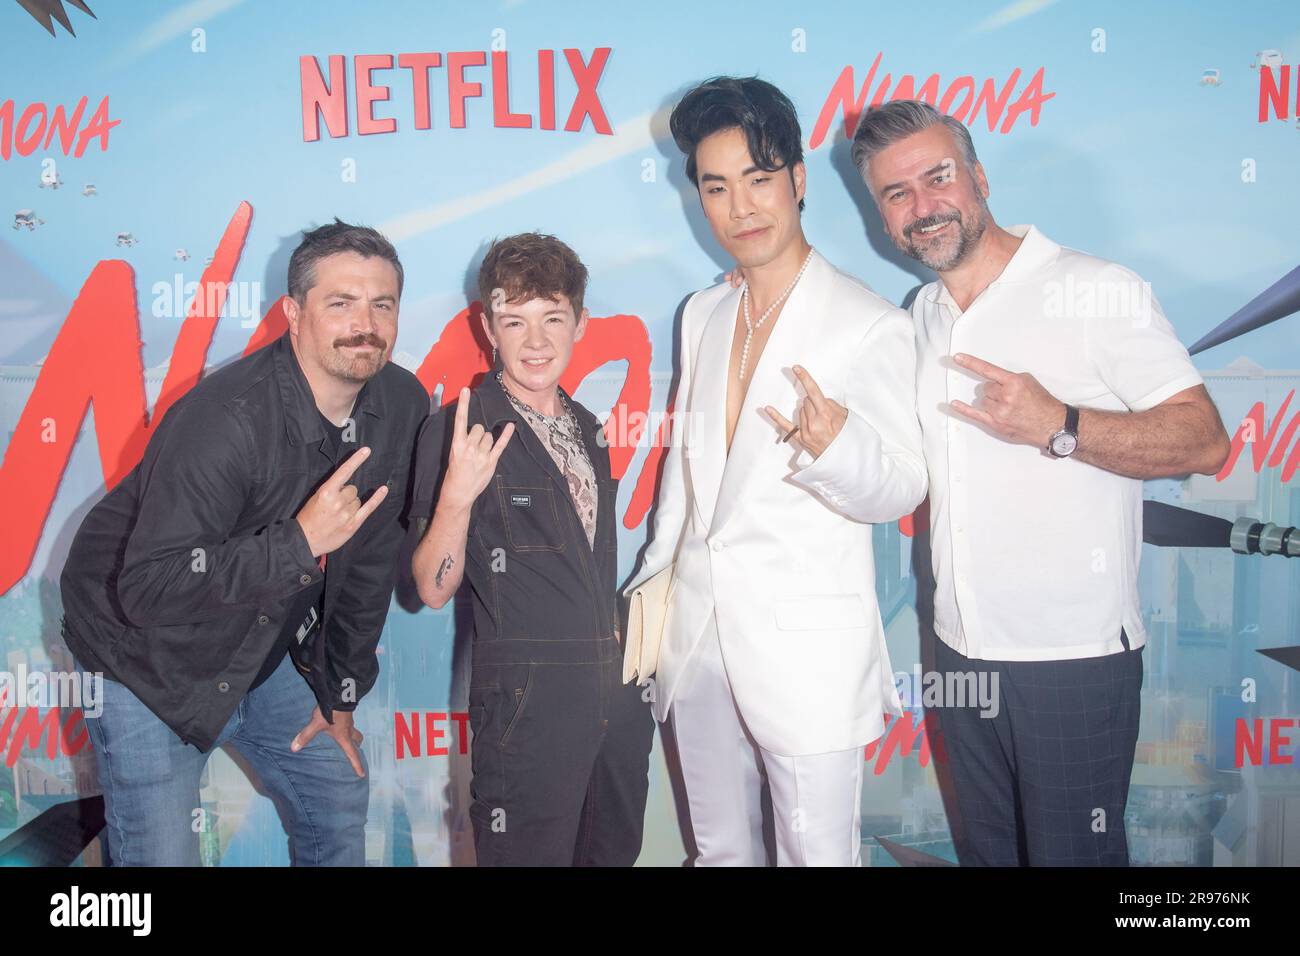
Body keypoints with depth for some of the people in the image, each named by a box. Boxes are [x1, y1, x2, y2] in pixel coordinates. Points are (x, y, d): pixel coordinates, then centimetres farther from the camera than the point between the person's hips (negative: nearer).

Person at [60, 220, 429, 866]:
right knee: (163, 855, -4)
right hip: (146, 657, -6)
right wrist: (300, 542, -42)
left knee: (341, 799, 15)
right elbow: (147, 589, -33)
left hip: (265, 653, 7)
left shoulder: (402, 406, -9)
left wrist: (340, 693, 7)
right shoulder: (222, 421, -31)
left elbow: (370, 560, 1)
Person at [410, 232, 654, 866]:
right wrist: (456, 496, -28)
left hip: (617, 697, 7)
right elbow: (433, 591, -12)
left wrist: (629, 670, 13)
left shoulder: (587, 429, 10)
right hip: (527, 707, -7)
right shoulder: (457, 433, -10)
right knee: (529, 855, 4)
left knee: (615, 850, 19)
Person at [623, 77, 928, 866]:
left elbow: (903, 488, -10)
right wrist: (656, 580, 17)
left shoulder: (871, 324, -9)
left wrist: (833, 445, -31)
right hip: (699, 628, 6)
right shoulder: (704, 315, 11)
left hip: (807, 644, -6)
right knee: (720, 848, 18)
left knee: (819, 853, 2)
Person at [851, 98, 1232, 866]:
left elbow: (1204, 442, -16)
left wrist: (1058, 426, -27)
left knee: (1073, 852, 5)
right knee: (987, 851, 18)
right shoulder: (921, 319, 11)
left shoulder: (1097, 290, -11)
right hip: (962, 650, 6)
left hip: (1073, 657, -6)